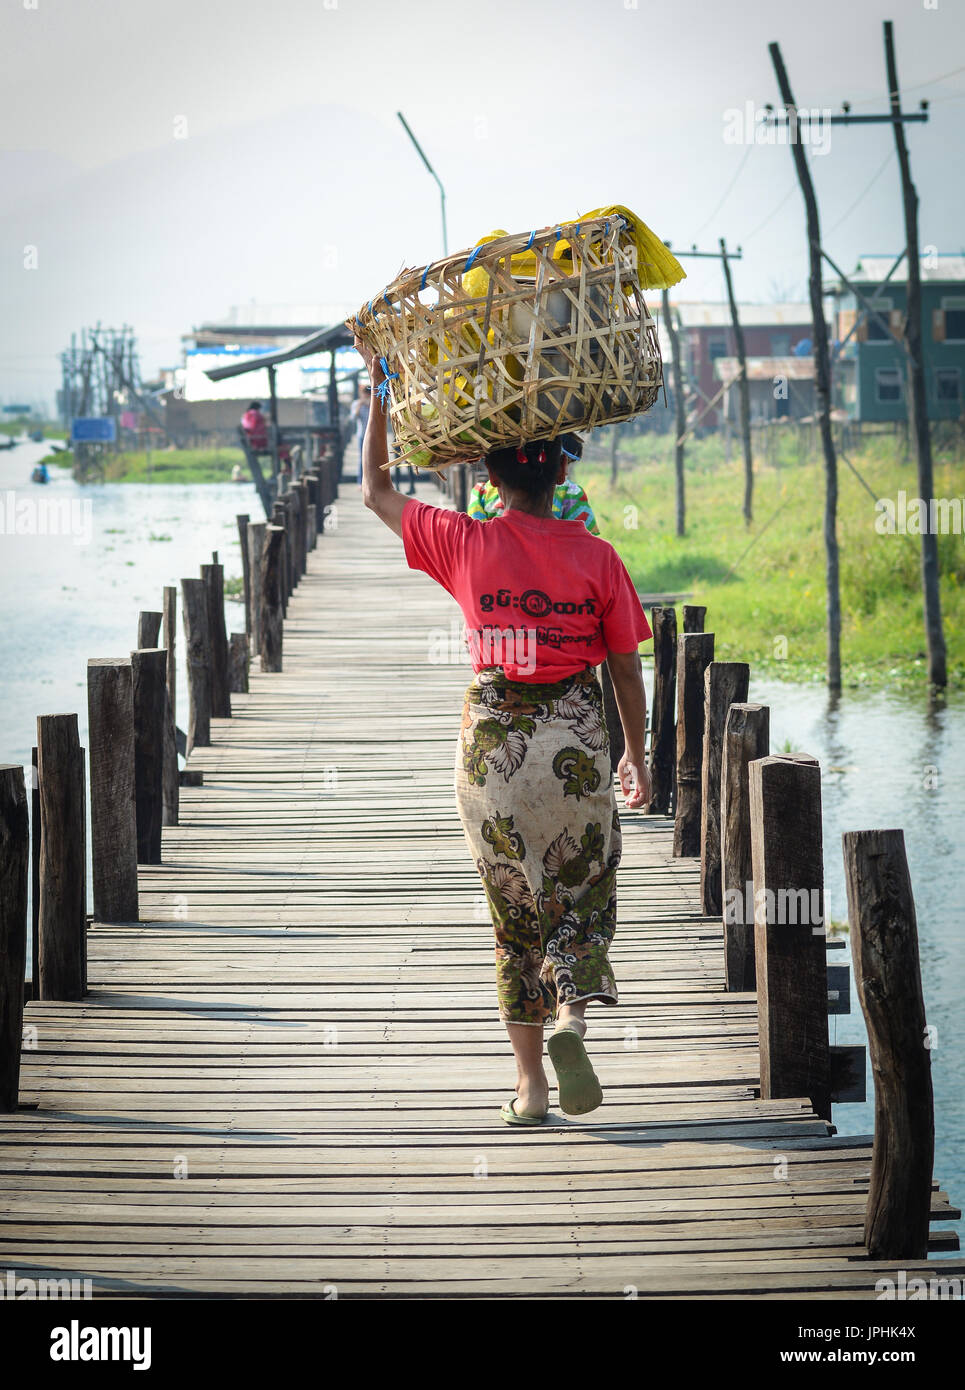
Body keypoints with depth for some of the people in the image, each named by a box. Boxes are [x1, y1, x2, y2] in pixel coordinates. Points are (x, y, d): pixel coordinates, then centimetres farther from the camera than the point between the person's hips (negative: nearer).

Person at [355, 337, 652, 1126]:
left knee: (513, 912, 12)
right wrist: (637, 756, 13)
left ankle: (530, 1083, 12)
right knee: (584, 895, 15)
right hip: (575, 740, -1)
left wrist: (379, 389, 15)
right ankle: (571, 1016, -13)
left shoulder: (464, 544, -6)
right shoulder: (596, 558, -5)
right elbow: (627, 671, 0)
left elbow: (374, 489, 9)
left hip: (492, 742, 1)